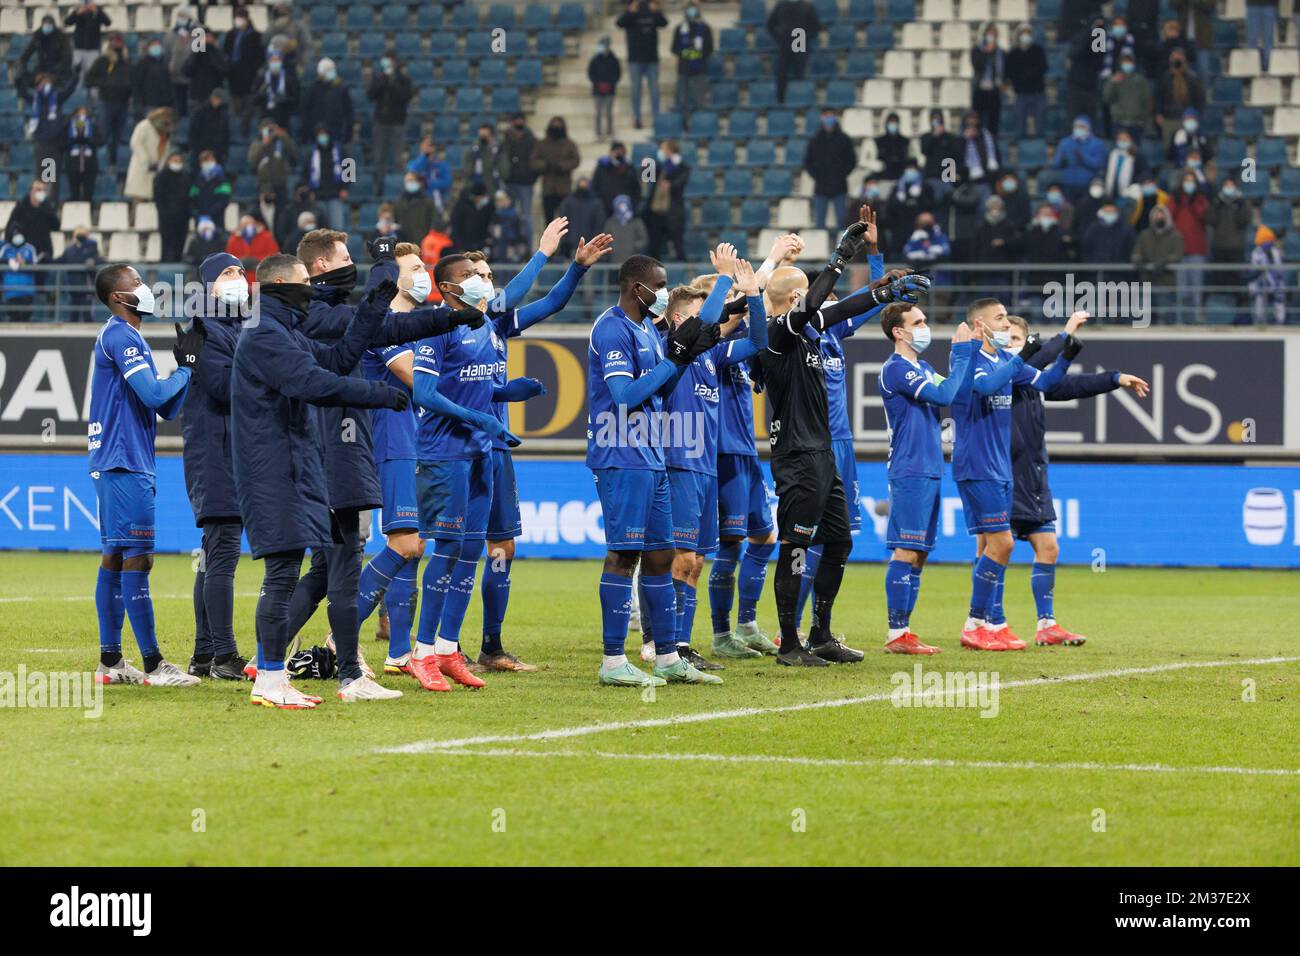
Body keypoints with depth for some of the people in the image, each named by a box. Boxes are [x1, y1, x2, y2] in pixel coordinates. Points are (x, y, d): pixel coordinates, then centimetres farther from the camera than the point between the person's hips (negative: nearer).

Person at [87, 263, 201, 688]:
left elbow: (166, 409, 20)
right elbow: (153, 395, -20)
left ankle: (110, 661, 12)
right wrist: (186, 370, -4)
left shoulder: (124, 337, 20)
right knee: (136, 559, -9)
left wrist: (186, 365, 10)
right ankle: (153, 664, -9)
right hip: (125, 465, -11)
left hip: (112, 465, 11)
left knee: (114, 558, 10)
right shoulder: (121, 337, -12)